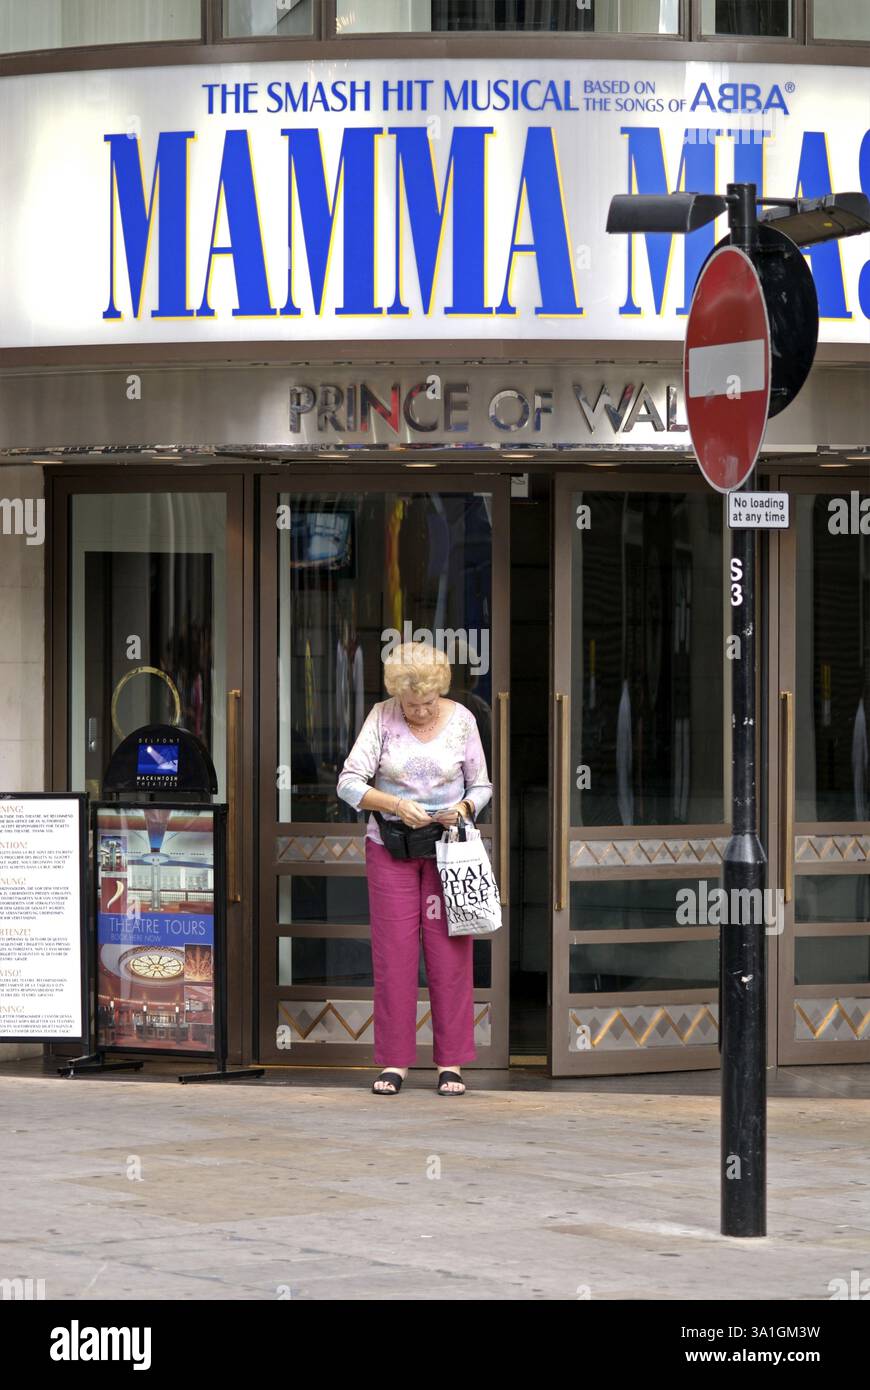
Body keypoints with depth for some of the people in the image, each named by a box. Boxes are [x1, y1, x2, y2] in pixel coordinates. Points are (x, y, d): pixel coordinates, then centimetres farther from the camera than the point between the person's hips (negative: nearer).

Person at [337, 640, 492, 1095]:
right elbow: (349, 783, -10)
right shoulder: (382, 717, -5)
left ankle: (450, 1063, 1)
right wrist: (396, 805, -23)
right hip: (390, 848, 0)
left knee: (450, 954, -3)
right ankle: (394, 1062, 3)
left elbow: (481, 786, 6)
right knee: (393, 954, -2)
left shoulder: (460, 720, -2)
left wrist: (462, 809, -15)